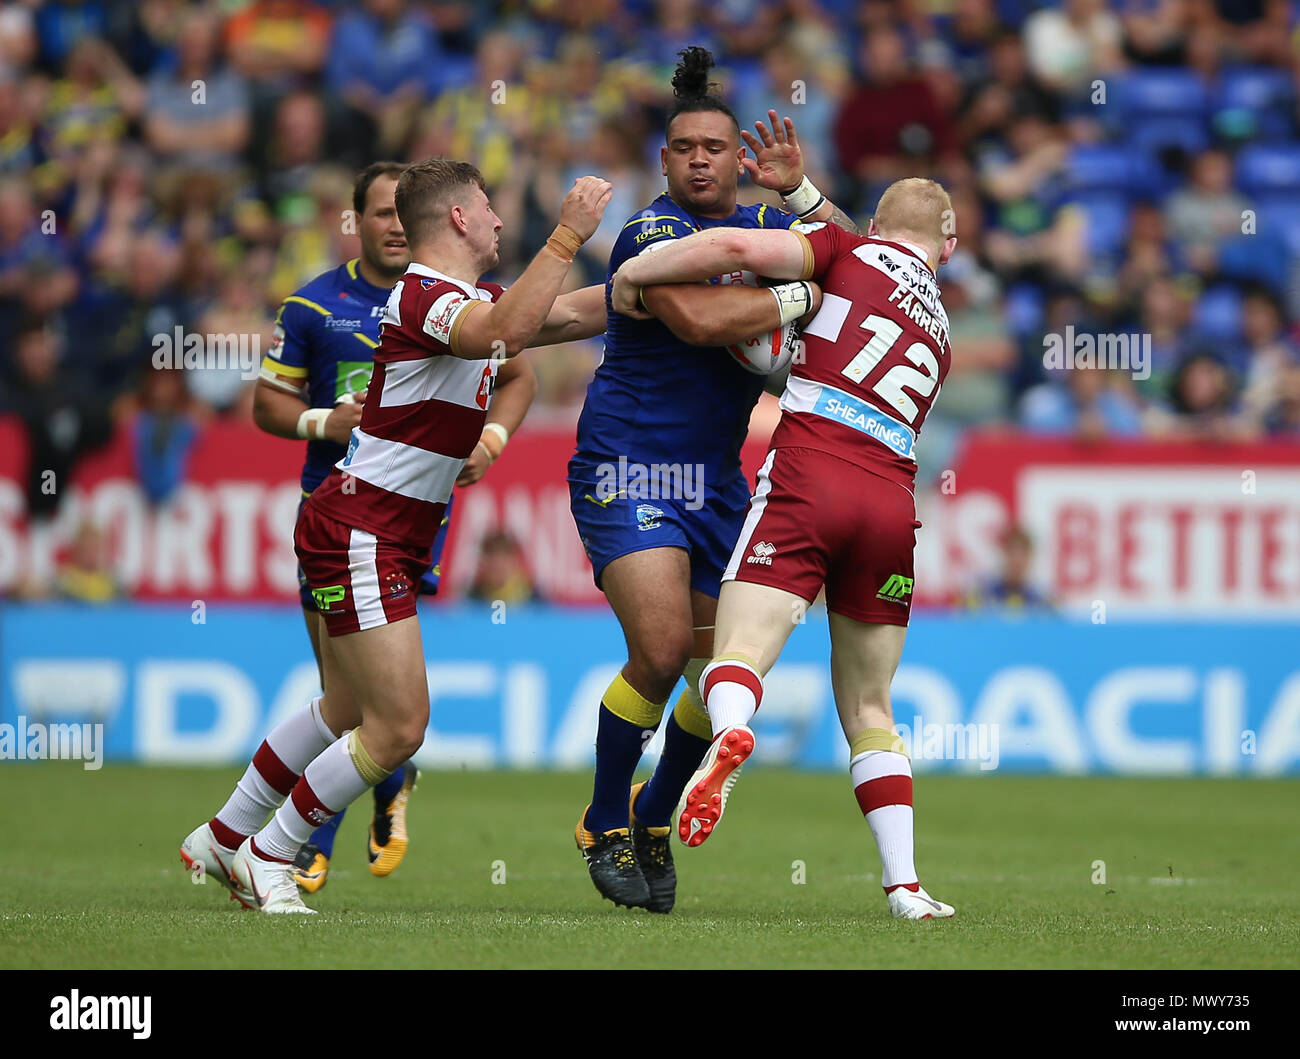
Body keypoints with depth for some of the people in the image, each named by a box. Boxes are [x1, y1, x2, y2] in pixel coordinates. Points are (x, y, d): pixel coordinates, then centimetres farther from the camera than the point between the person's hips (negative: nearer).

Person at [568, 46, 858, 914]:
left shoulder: (759, 226, 11)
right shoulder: (651, 233, -12)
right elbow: (698, 317, -27)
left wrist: (799, 191, -5)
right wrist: (803, 296, -20)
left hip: (717, 480, 7)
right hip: (628, 472, -7)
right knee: (662, 649, -20)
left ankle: (655, 818, 27)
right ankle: (605, 827, 0)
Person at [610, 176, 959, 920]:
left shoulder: (855, 253, 12)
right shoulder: (939, 330, 27)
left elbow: (737, 247, -2)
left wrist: (636, 271, 11)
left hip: (808, 477, -4)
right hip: (892, 501, 4)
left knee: (741, 654, -14)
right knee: (869, 710, 13)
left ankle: (730, 729, -49)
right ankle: (904, 881, 5)